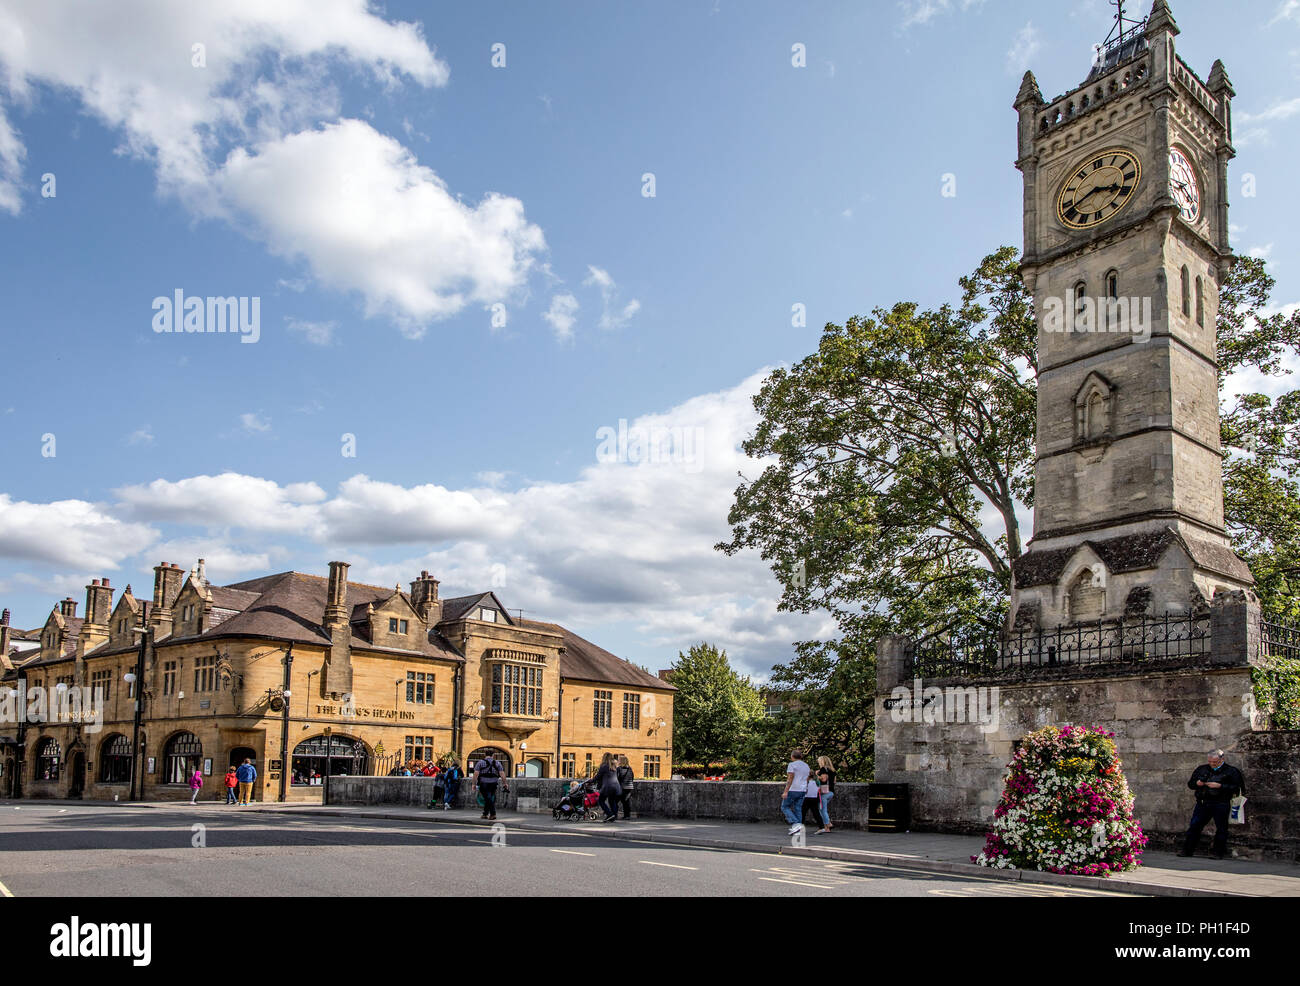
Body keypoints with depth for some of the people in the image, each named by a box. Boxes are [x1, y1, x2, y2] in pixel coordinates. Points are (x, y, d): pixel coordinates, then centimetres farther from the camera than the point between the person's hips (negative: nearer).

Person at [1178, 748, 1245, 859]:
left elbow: (1237, 788, -9)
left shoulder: (1231, 771, 0)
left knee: (1221, 829, 1)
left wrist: (1220, 786, -17)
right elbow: (1190, 784, 19)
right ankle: (1187, 850, 7)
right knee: (1194, 826, 1)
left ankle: (1219, 853, 14)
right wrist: (1196, 783, -3)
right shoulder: (1202, 769, 13)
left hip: (1221, 804, -3)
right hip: (1202, 803, 4)